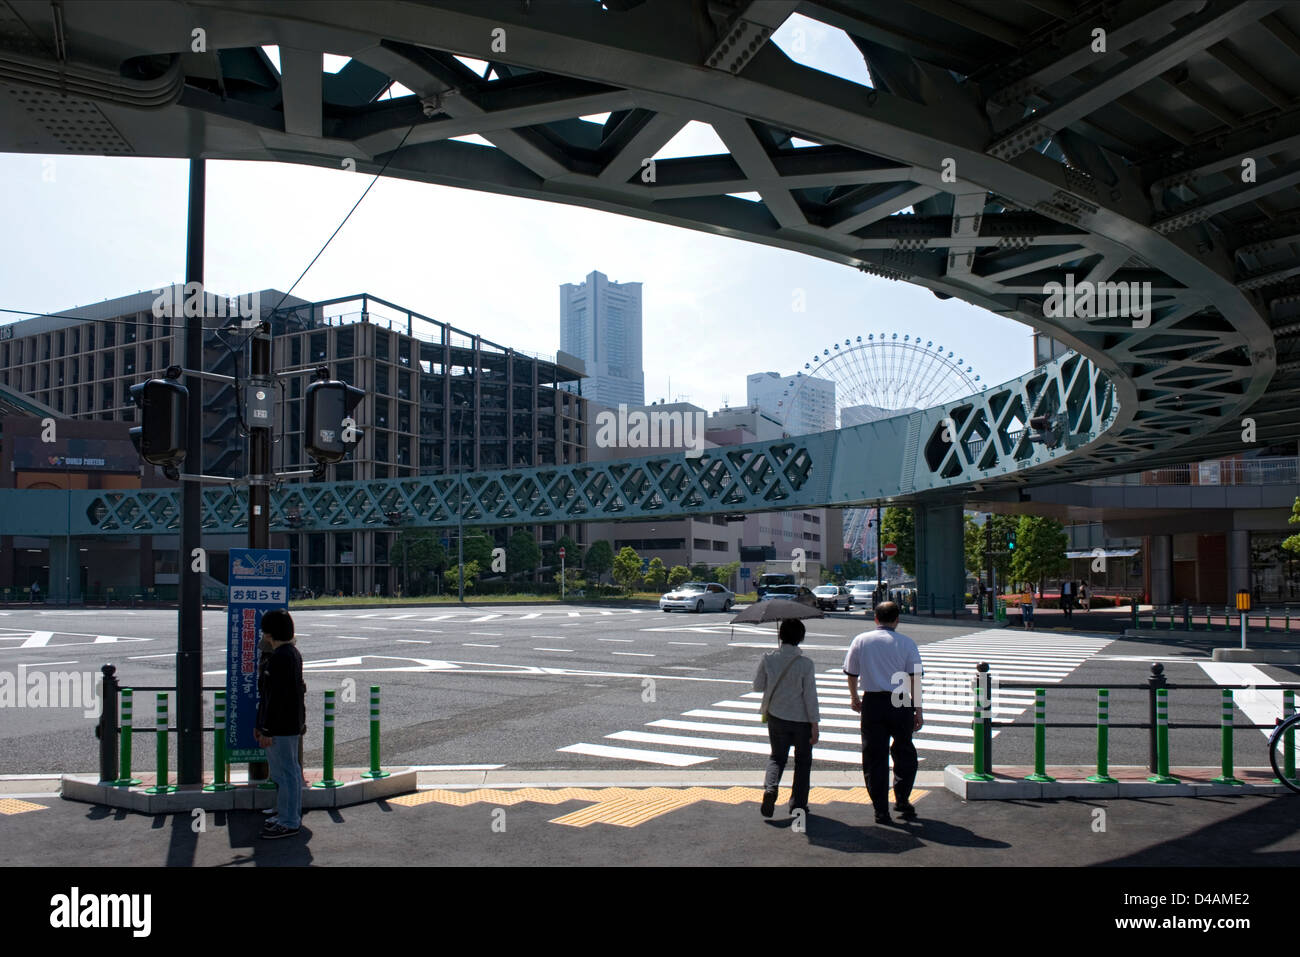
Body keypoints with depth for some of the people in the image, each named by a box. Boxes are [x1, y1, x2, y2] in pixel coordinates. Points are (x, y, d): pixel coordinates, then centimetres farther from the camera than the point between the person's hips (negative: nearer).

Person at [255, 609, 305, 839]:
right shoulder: (292, 652, 13)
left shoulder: (280, 657, -19)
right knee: (290, 770, 17)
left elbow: (276, 696, -22)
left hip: (281, 727, -11)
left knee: (284, 772, -4)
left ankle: (288, 822, 2)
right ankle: (291, 816, 27)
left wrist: (266, 730, -19)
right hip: (292, 724, 11)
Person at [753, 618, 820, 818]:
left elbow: (758, 686, 2)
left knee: (777, 756, 19)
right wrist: (815, 726, -6)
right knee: (803, 761, 16)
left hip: (776, 717, 2)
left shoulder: (768, 659, -9)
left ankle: (770, 786, -7)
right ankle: (798, 803, 19)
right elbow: (810, 696, -13)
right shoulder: (806, 664, -16)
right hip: (801, 719, -2)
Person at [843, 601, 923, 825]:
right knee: (904, 753, 18)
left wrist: (854, 698, 28)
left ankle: (881, 810, 8)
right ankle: (902, 800, 15)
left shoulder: (861, 641, 4)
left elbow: (851, 673, 11)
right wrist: (918, 711, -1)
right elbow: (915, 678, -4)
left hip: (872, 702, 1)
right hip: (900, 703, -1)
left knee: (874, 757, 7)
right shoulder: (907, 643, -1)